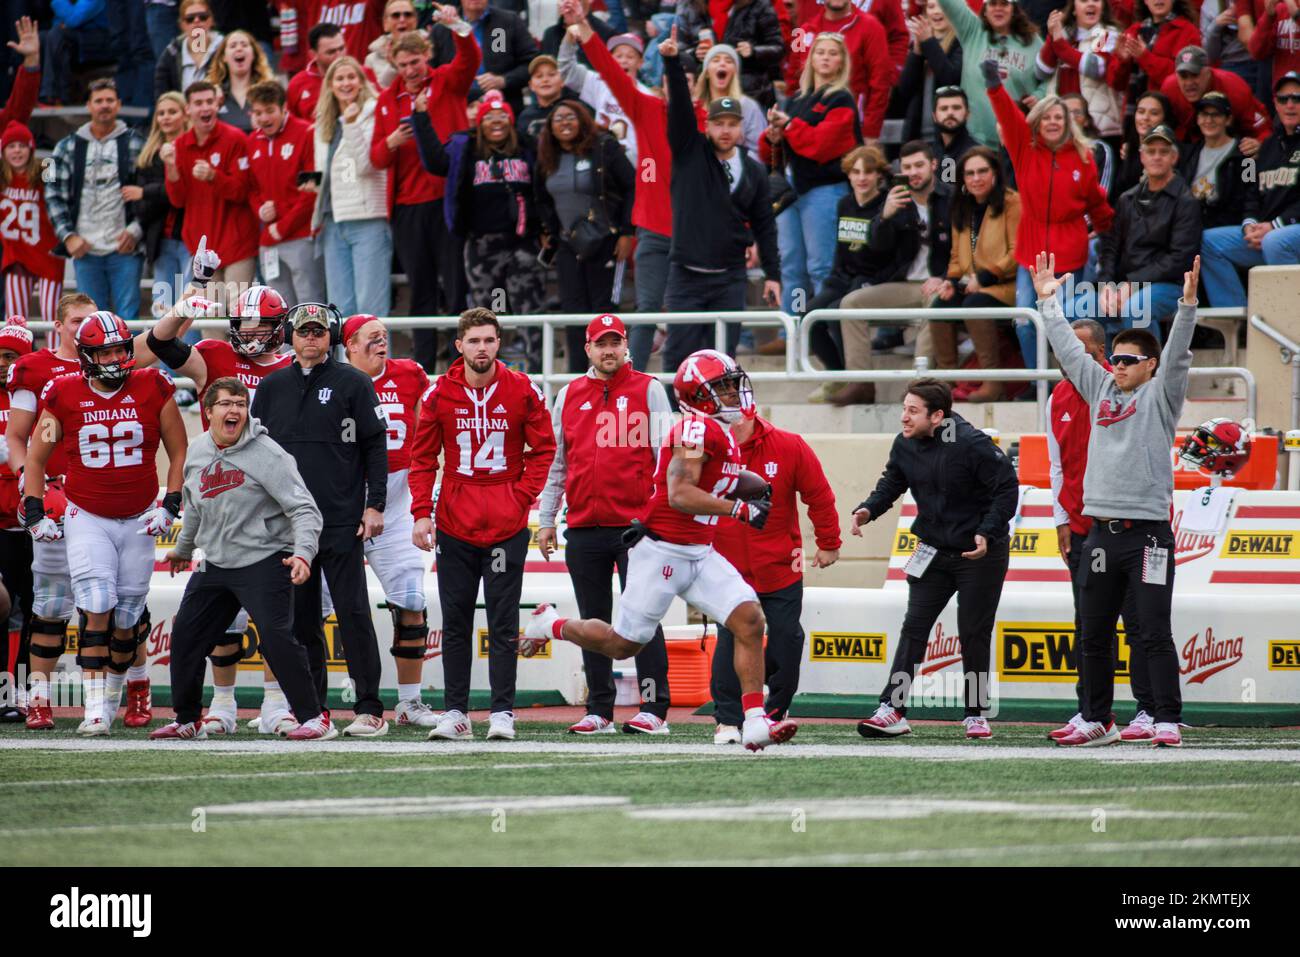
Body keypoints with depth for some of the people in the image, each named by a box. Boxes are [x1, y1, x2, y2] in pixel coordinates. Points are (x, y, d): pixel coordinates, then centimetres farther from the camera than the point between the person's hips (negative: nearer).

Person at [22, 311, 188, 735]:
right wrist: (34, 513, 0)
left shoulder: (152, 389, -4)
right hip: (87, 519, -1)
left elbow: (179, 452, 6)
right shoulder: (64, 395, -4)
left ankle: (113, 692, 28)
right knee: (96, 609, -16)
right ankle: (95, 708, -17)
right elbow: (35, 458, 8)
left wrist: (170, 507, -3)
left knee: (126, 620, 5)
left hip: (139, 520, 1)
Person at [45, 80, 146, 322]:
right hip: (85, 251, 2)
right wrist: (68, 236, -4)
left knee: (128, 317, -4)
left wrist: (136, 230, -10)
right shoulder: (67, 148, 10)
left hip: (124, 248, -2)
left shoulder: (135, 144, 5)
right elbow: (54, 195, 7)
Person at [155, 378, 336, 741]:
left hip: (263, 561, -7)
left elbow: (304, 509, -16)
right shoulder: (197, 452, 7)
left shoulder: (267, 454, -14)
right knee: (185, 635, 8)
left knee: (276, 637, -18)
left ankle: (314, 718, -9)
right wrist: (183, 548, 38)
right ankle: (187, 721, 25)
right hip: (215, 563, 7)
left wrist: (303, 553, -31)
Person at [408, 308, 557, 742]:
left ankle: (502, 713, 2)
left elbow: (543, 450, 5)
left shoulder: (522, 391, -2)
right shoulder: (439, 393, 1)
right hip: (455, 523, 2)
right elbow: (422, 458, 6)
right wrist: (422, 513, -3)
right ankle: (456, 712, 10)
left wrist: (521, 497, -6)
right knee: (455, 622, 5)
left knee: (503, 623, -2)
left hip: (506, 526, -2)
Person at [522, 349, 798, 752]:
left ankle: (755, 722, -11)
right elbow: (680, 495, -26)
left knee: (750, 620, -8)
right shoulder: (697, 428, -17)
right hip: (662, 552, -9)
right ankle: (549, 624, 29)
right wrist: (741, 509, -24)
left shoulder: (721, 433, 13)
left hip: (701, 553, 9)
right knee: (624, 644, 3)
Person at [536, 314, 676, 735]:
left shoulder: (648, 390, 2)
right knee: (593, 622, 8)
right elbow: (555, 462, 17)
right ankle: (599, 711, 13)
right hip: (583, 528, 4)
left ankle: (654, 708, -4)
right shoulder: (569, 396, 13)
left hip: (637, 523, -4)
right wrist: (546, 521, 13)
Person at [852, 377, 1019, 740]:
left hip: (980, 552, -5)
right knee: (913, 627, -4)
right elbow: (892, 483, 10)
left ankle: (976, 715, 14)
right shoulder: (905, 445, -4)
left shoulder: (971, 444, -21)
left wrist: (987, 533, -26)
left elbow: (1007, 487, -17)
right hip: (933, 551, 5)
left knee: (974, 633, 2)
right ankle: (892, 710, -8)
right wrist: (868, 510, -10)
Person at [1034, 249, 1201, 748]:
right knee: (1094, 634, 10)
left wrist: (1187, 304, -25)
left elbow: (1176, 355, -14)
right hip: (1102, 532, 6)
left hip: (1148, 532, -6)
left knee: (1154, 634, -8)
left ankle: (1166, 721, -7)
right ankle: (1097, 720, 18)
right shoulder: (1101, 390, 15)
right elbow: (1069, 349, 22)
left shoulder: (1160, 396, 0)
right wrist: (1047, 300, 24)